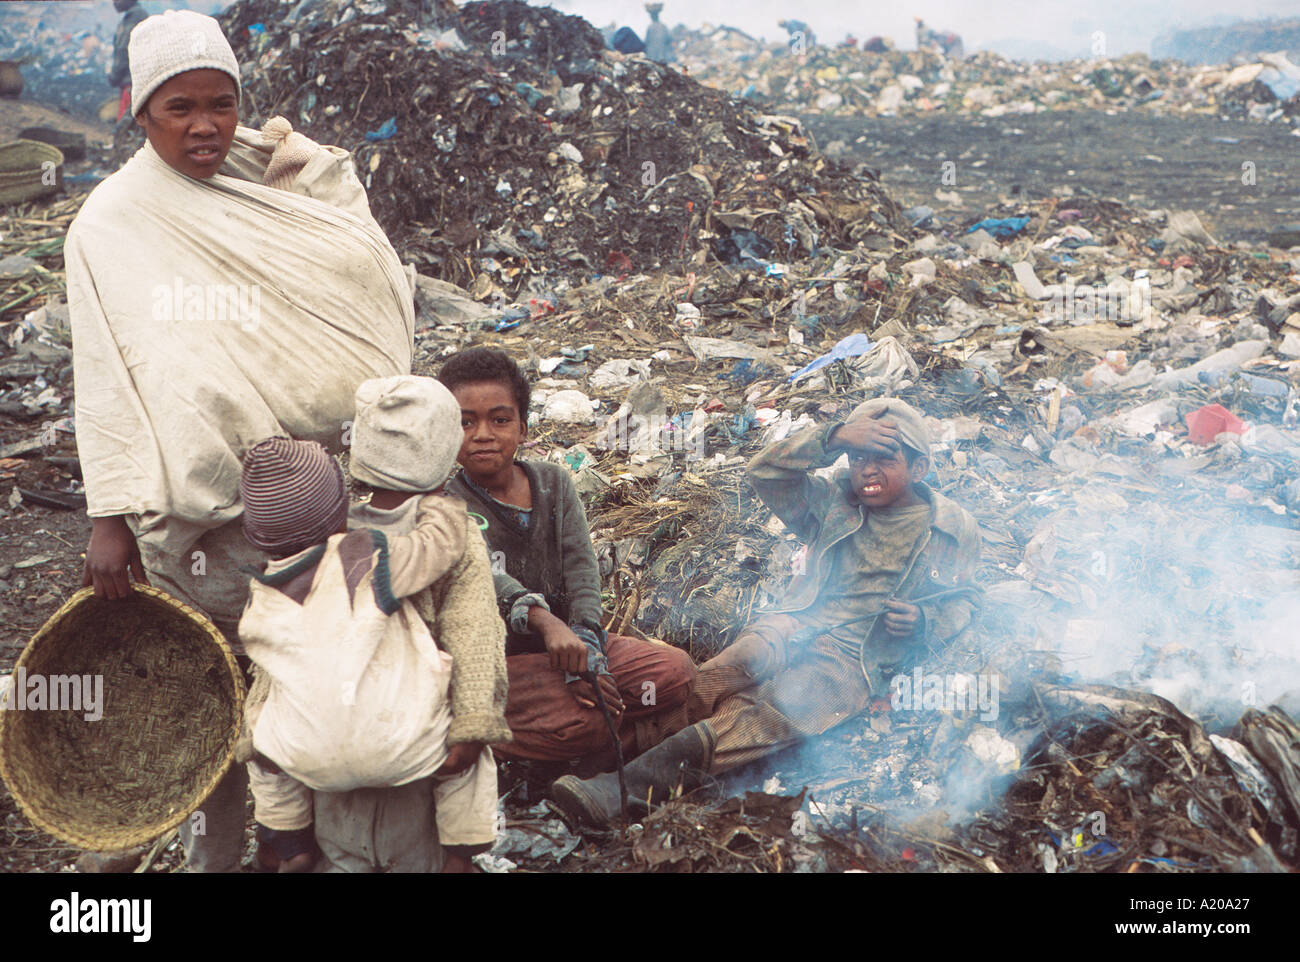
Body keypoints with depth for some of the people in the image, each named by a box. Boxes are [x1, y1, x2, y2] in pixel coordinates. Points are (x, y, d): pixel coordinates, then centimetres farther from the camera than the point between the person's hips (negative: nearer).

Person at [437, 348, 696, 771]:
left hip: (564, 640, 6)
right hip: (495, 658, -6)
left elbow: (581, 568, -5)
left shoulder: (554, 482, 7)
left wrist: (586, 652, -22)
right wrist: (545, 622, -48)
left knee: (676, 671, -11)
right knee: (579, 720, -33)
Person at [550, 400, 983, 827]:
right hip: (798, 626, 6)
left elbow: (962, 601, 18)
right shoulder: (834, 501, 14)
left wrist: (922, 621, -6)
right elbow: (765, 472, 6)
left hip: (856, 657, -5)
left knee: (781, 709, -35)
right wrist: (833, 437, -7)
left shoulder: (956, 530, 10)